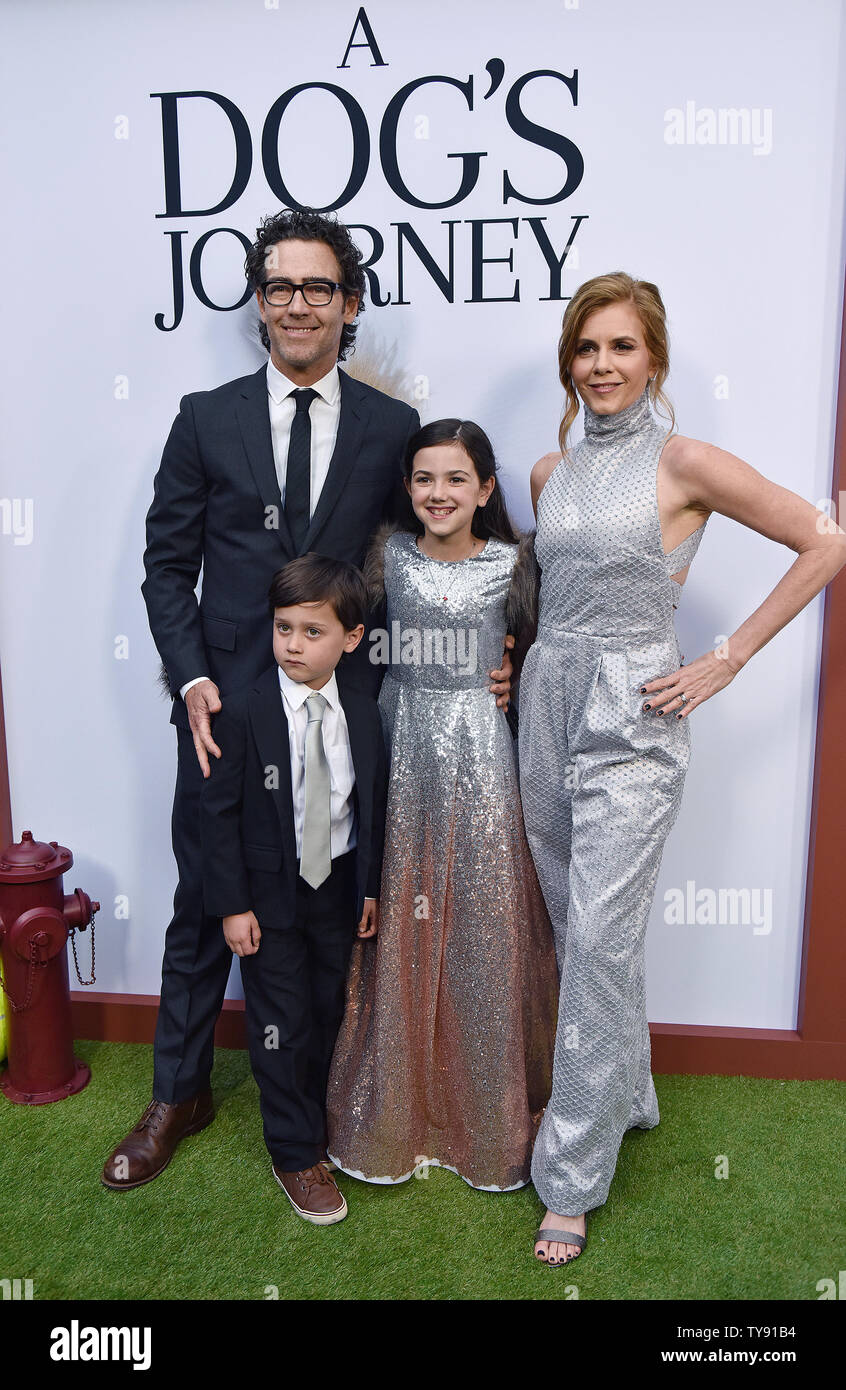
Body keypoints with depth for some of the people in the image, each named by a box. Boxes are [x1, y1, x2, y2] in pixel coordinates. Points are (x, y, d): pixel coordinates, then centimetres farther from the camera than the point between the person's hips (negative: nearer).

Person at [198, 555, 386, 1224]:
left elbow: (374, 804, 4)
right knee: (283, 1023, 5)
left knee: (327, 1013, 17)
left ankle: (312, 1118, 42)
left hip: (339, 886, 4)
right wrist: (232, 904, -13)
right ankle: (295, 1155, 24)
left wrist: (370, 886, 6)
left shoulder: (364, 713, -5)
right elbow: (219, 811, -12)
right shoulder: (243, 712, -16)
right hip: (270, 892, -3)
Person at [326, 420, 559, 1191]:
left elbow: (529, 653, 8)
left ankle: (485, 1118, 26)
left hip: (481, 756, 0)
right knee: (397, 930, 7)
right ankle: (395, 1114, 27)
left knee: (482, 931, 5)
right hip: (400, 751, 1)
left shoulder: (511, 564, 1)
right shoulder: (387, 554, 3)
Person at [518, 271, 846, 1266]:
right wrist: (535, 656, 10)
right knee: (574, 927, 15)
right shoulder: (549, 473, 11)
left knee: (599, 939, -5)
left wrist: (726, 661, -8)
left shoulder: (684, 463, -7)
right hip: (547, 706, 6)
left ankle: (572, 1177, 11)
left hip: (631, 718, -6)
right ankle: (624, 1095, 39)